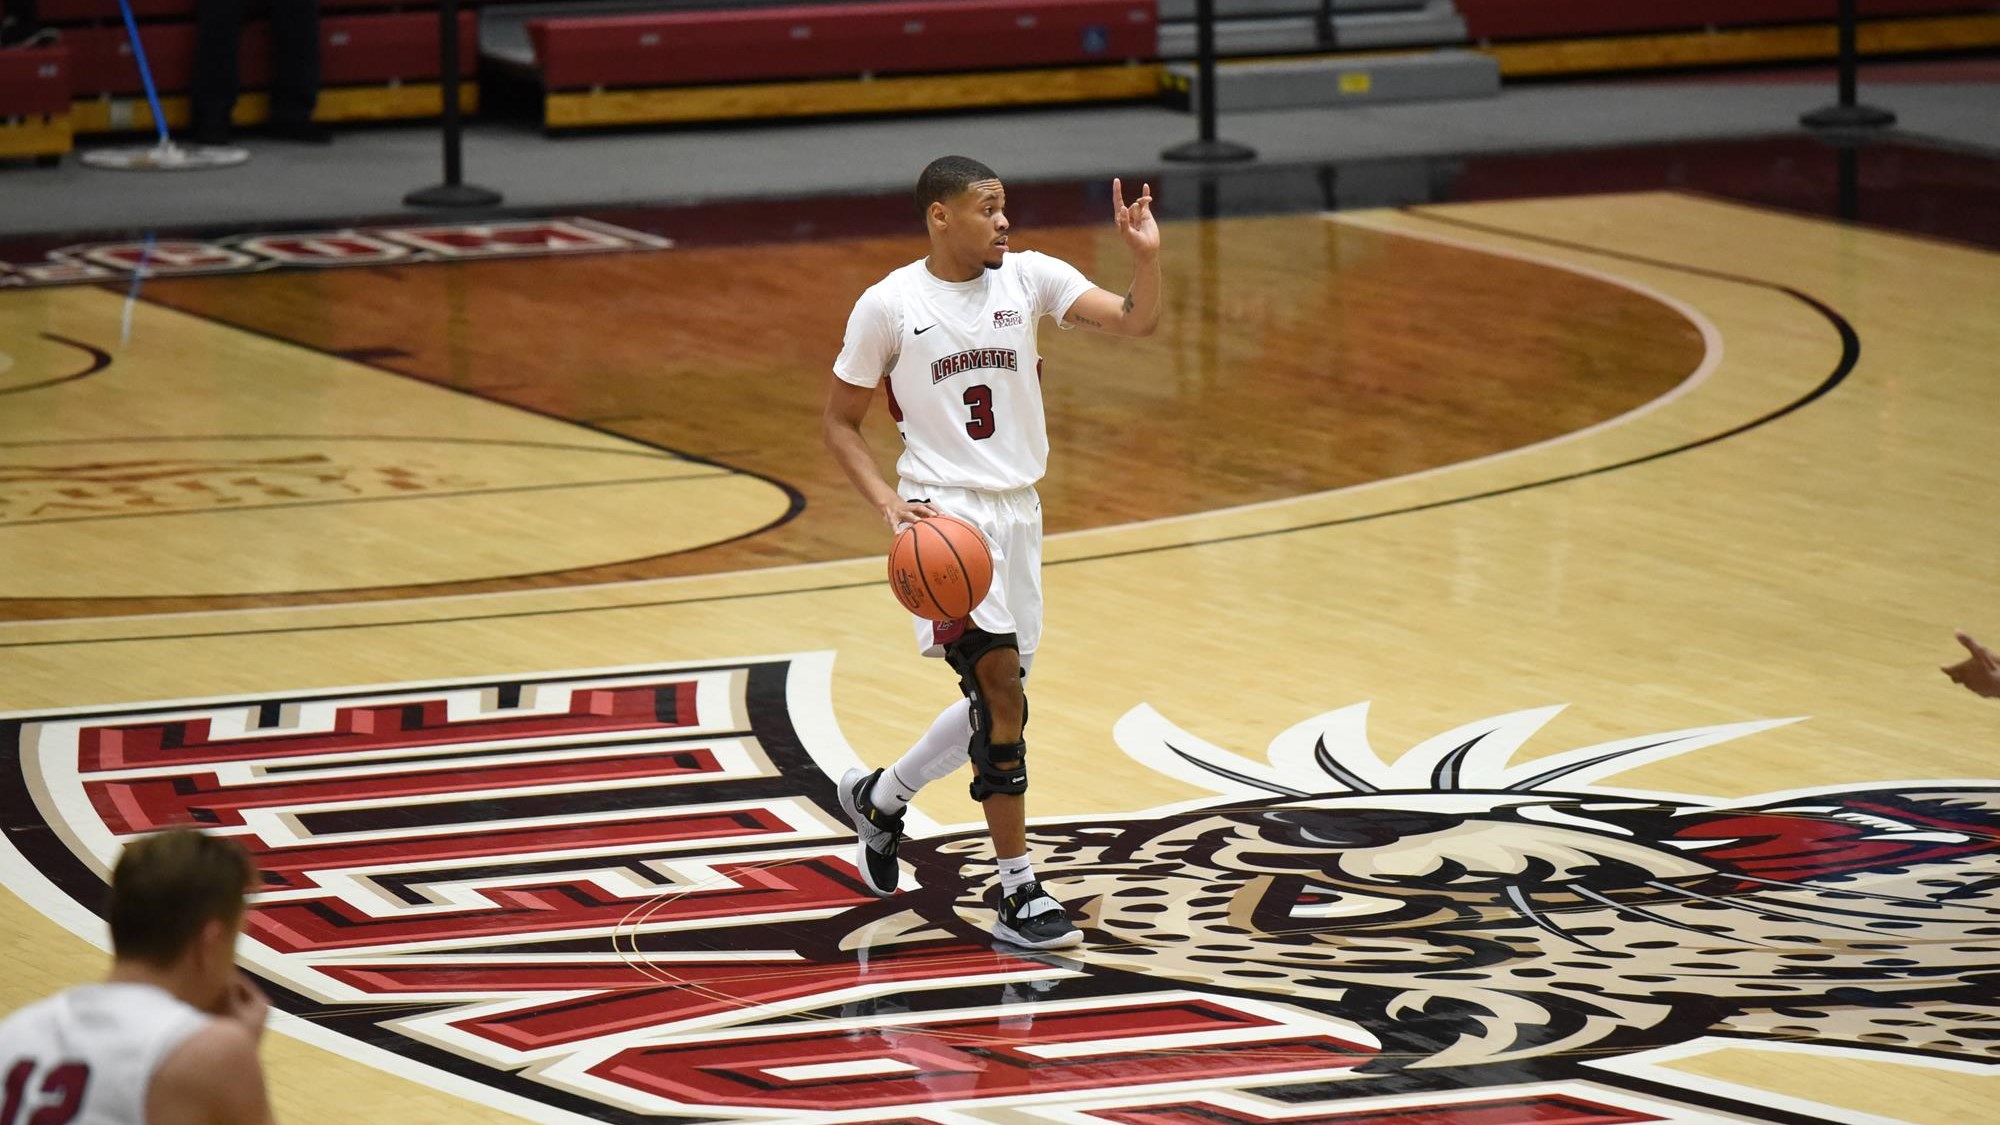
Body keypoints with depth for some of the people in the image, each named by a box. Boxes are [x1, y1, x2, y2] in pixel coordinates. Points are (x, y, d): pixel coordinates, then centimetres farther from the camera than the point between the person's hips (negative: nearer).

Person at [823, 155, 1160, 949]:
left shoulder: (1029, 278, 1)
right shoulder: (889, 305, -6)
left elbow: (1135, 322, -9)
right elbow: (840, 423, 2)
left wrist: (1146, 257, -28)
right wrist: (888, 503, -13)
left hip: (1017, 508, 6)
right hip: (943, 512, -5)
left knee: (997, 700, 13)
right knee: (1001, 687, -17)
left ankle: (879, 799, 39)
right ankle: (1018, 896, -13)